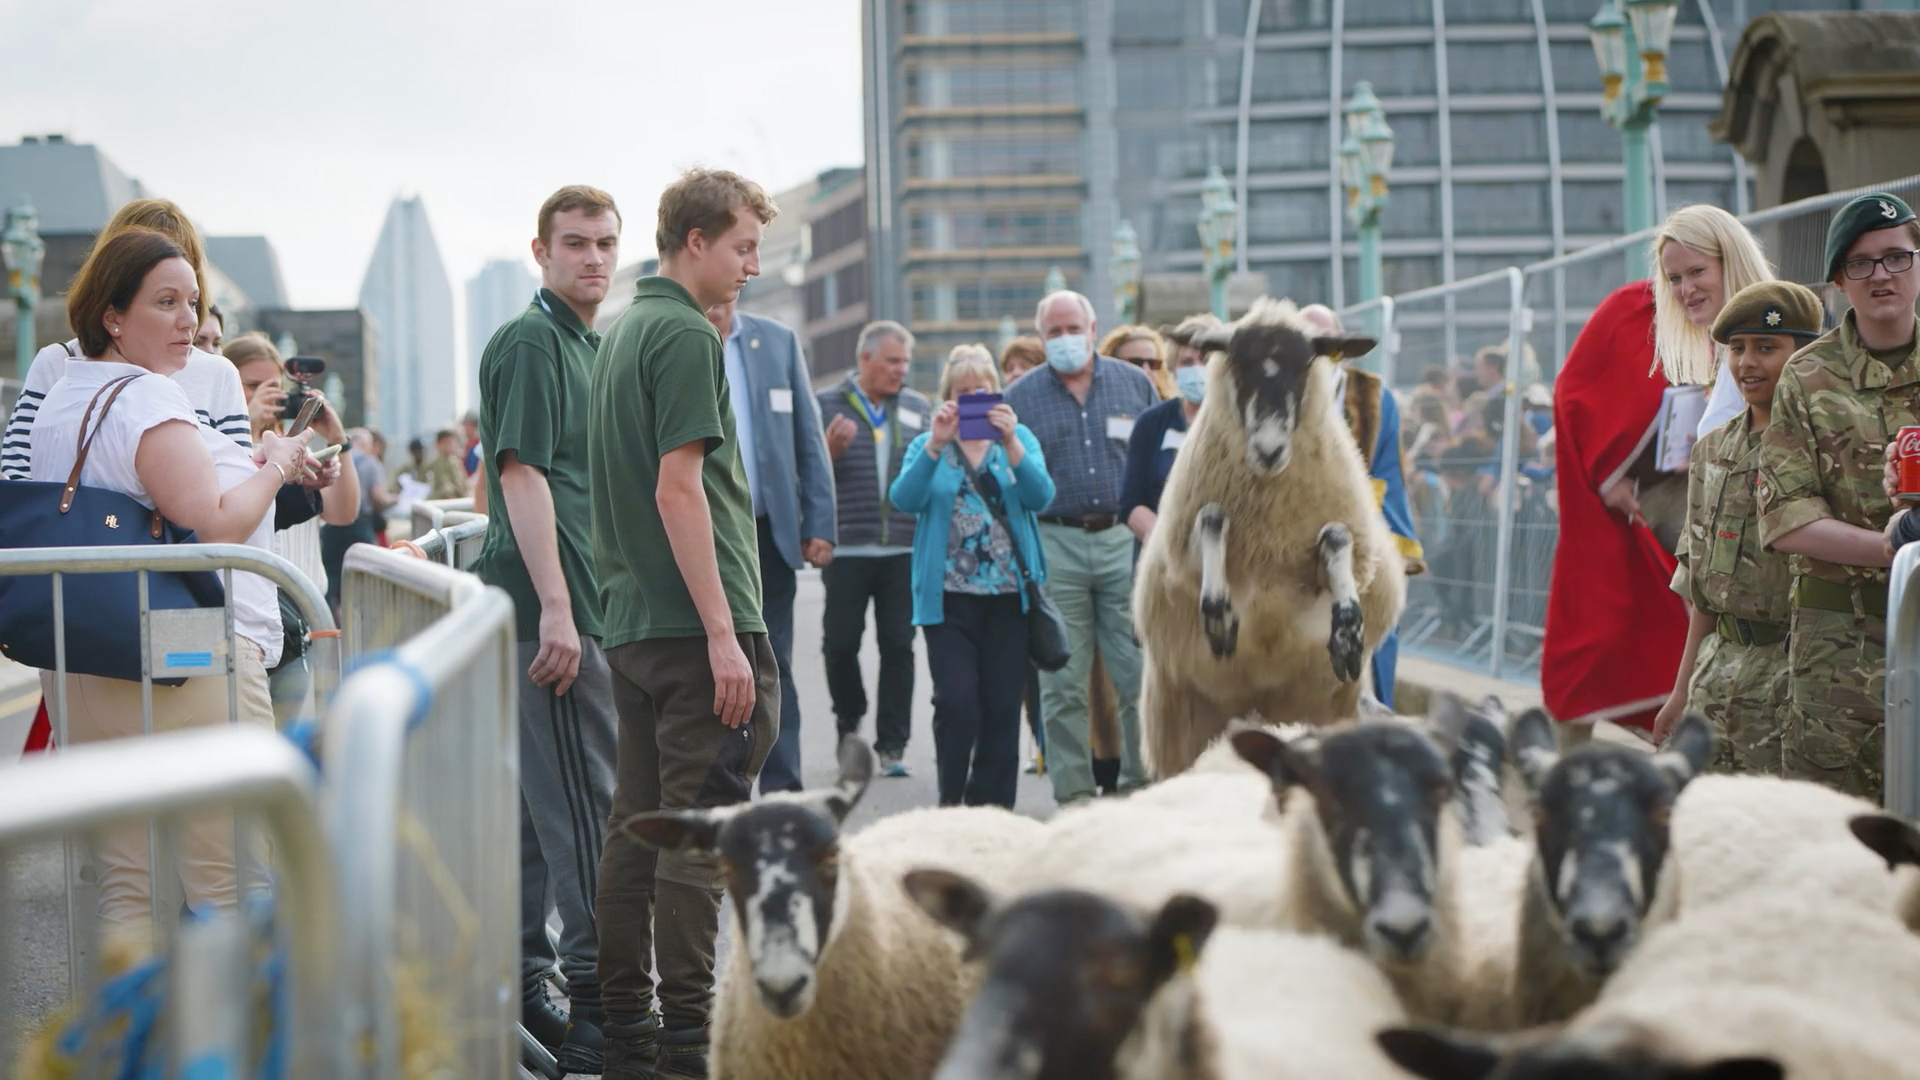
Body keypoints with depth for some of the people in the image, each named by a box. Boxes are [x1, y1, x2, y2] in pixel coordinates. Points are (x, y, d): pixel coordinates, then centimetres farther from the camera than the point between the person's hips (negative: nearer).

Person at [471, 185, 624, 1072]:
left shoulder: (584, 344, 20)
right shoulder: (530, 341, -10)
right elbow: (522, 474, -18)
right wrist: (556, 608, -23)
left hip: (571, 603, 10)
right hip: (551, 603, -10)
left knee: (534, 794, 13)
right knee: (587, 799, -10)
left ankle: (521, 984, 19)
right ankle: (593, 1003, -8)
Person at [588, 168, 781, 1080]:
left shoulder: (622, 332, 17)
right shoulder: (686, 336, -12)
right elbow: (679, 489, -19)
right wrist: (723, 633, -20)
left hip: (630, 622, 10)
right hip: (694, 623, -9)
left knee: (636, 828, 11)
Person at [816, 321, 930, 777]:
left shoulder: (918, 408, 13)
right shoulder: (825, 405, 3)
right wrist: (830, 449, -18)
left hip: (904, 550, 2)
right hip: (846, 550, -2)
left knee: (899, 646, 0)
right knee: (840, 641, 0)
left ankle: (892, 746, 7)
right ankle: (849, 720, 26)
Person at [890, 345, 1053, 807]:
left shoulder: (1018, 438, 10)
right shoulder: (927, 444, 8)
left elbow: (1040, 497, -7)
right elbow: (905, 499, -9)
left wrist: (1011, 444, -22)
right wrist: (935, 444, -21)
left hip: (1009, 595, 1)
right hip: (949, 595, -1)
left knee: (1002, 708, 1)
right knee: (956, 702, -13)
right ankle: (951, 806, 0)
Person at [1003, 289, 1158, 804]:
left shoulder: (1134, 384, 10)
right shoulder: (1020, 398, 7)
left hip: (1126, 541, 1)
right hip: (1054, 546, 0)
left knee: (1141, 675, -2)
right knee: (1063, 684, 2)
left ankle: (1144, 780, 8)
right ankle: (1073, 791, 9)